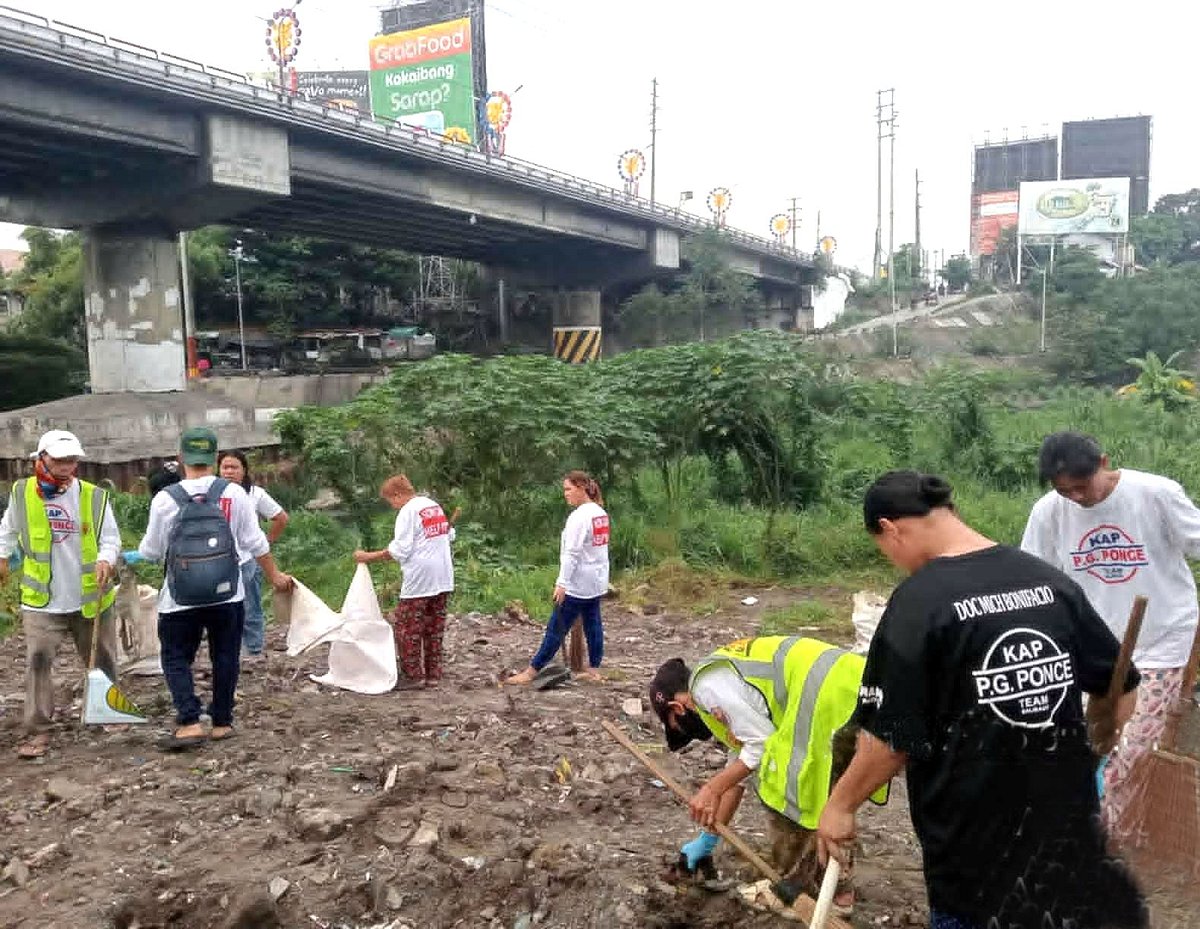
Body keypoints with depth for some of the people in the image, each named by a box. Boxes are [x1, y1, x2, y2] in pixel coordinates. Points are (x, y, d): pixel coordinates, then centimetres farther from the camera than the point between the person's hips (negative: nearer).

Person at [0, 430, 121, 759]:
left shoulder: (95, 496, -5)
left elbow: (110, 537, -3)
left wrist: (105, 560, -21)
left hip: (91, 597, 1)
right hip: (41, 599, 0)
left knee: (101, 660, 14)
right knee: (37, 660, -9)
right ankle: (37, 731, -1)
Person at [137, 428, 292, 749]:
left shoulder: (166, 498, -9)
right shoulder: (234, 493, -4)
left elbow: (151, 551, -1)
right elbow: (255, 542, 0)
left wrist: (137, 552, 23)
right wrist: (275, 575, 14)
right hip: (227, 593, 2)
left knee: (177, 658, 9)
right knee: (225, 657, 12)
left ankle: (189, 723, -2)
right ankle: (222, 722, 18)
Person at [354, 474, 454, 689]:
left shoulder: (408, 511, -11)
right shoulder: (435, 505, 13)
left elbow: (398, 550, -15)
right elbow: (449, 535, 17)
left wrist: (368, 557, -10)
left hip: (419, 579, -8)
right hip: (442, 578, 8)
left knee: (407, 627, 1)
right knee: (435, 627, 12)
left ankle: (413, 675, 2)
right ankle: (433, 674, 16)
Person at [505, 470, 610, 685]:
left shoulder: (579, 516, -17)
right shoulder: (600, 512, 10)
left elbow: (572, 553, -22)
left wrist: (561, 583, -23)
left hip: (578, 583, -9)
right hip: (597, 581, 9)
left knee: (557, 627, -4)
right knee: (592, 624, 11)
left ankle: (531, 672, 1)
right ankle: (593, 670, 15)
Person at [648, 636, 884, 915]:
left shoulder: (707, 685, 0)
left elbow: (761, 743, -7)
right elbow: (740, 762, 35)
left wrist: (712, 789, 5)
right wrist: (708, 838, 41)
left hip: (831, 701, -10)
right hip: (858, 691, 10)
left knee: (786, 793, 6)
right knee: (821, 795, 24)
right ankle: (835, 890, 33)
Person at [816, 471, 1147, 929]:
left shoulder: (918, 602, -18)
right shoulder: (1051, 580, -1)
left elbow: (892, 739, -17)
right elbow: (1121, 692, 8)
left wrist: (840, 804, -2)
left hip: (975, 838, -5)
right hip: (1068, 823, 6)